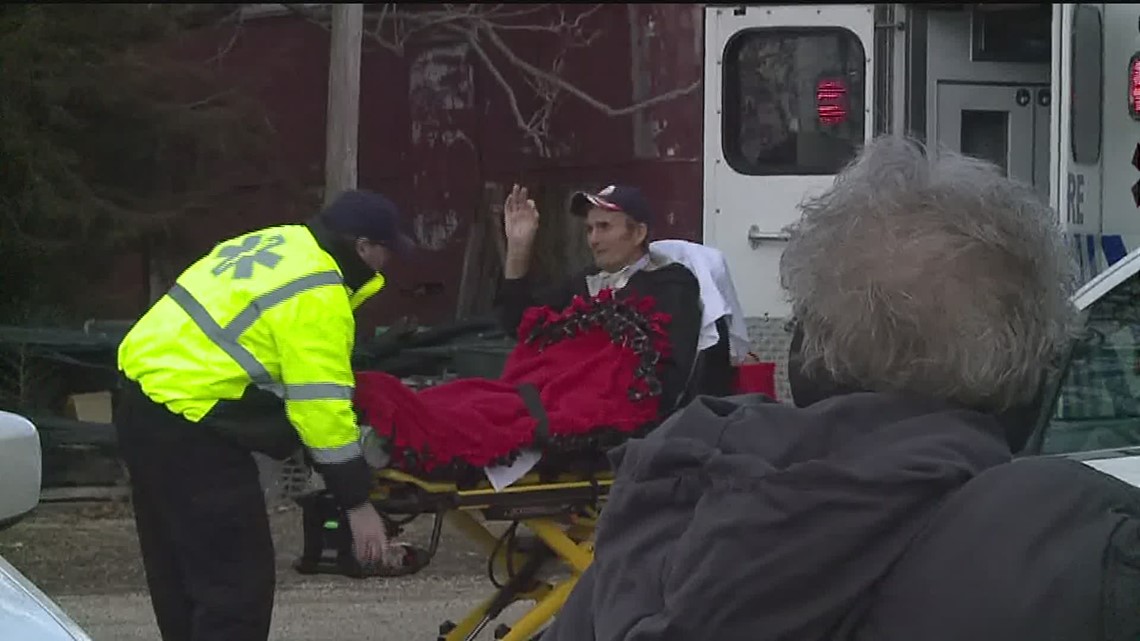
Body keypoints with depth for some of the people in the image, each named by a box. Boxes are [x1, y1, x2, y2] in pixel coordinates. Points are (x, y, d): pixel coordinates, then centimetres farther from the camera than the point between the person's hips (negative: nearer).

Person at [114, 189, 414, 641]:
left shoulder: (279, 244, 11)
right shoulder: (316, 298, -16)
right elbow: (320, 406, -18)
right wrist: (357, 503, -14)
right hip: (187, 429, -10)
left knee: (181, 569, 21)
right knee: (236, 581, -6)